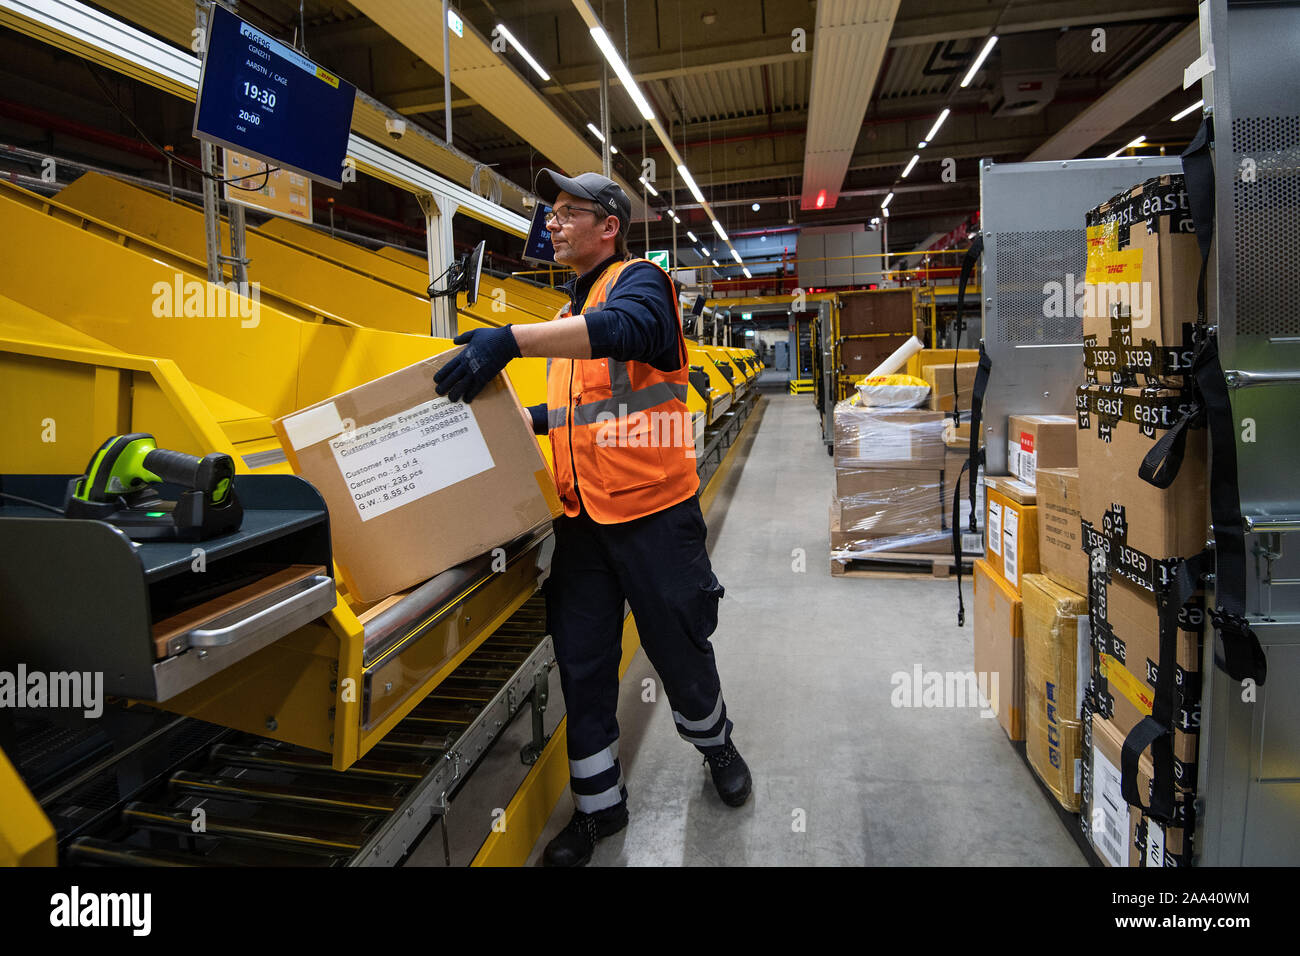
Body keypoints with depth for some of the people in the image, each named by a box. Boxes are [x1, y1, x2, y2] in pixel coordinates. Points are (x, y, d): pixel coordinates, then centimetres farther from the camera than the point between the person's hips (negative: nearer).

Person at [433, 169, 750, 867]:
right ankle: (598, 807, 29)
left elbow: (625, 327, -32)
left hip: (653, 511, -7)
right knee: (582, 665, 10)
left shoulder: (639, 280, -6)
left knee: (679, 651, 11)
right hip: (581, 518, 7)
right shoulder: (568, 315, 18)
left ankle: (715, 745, 43)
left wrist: (510, 339, -40)